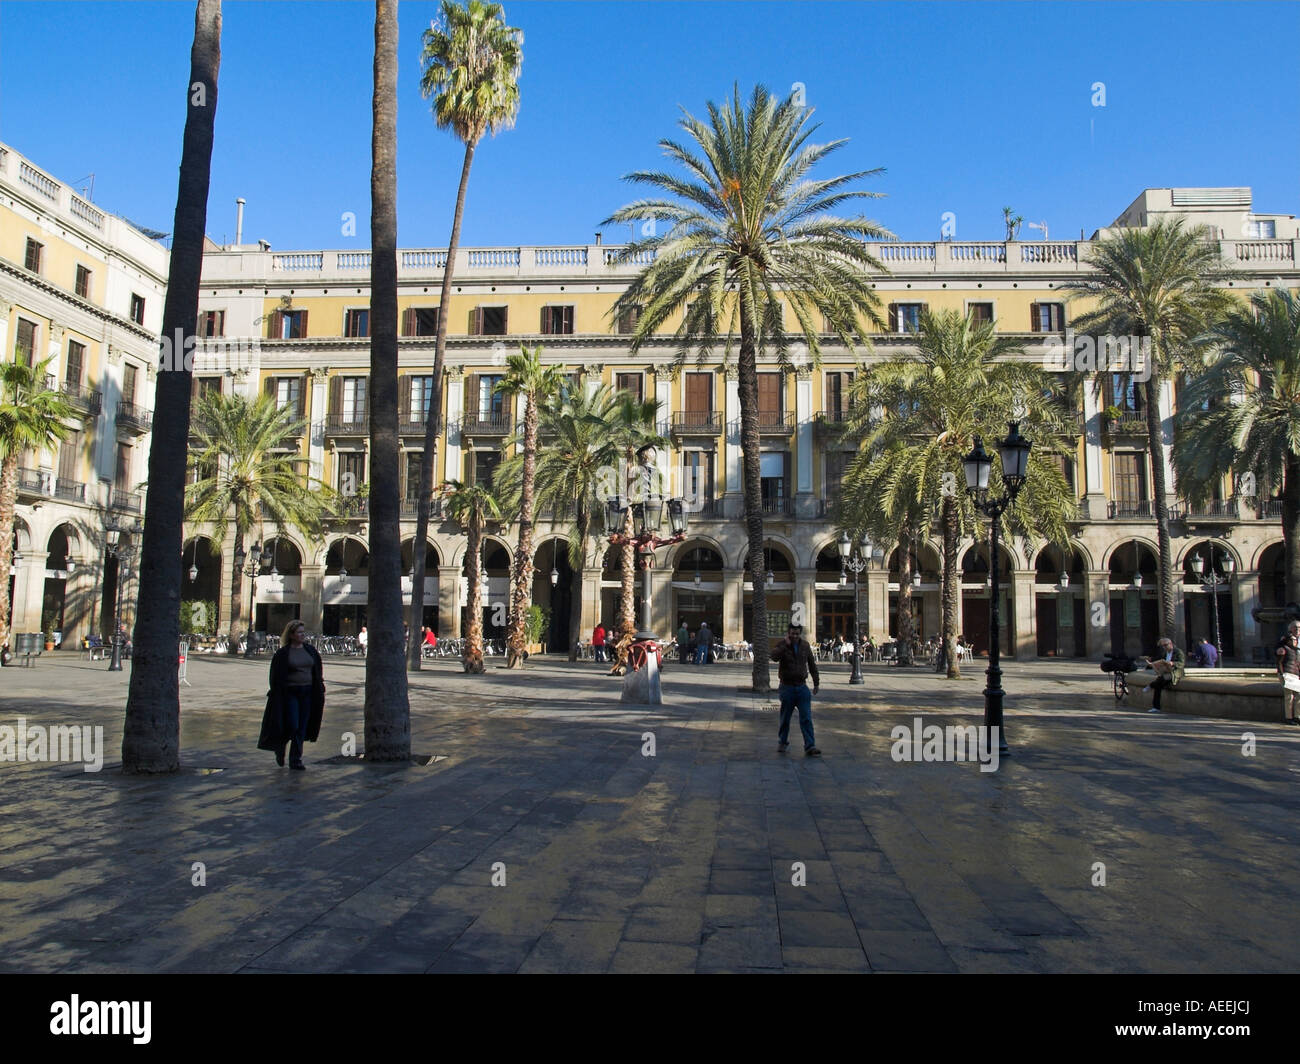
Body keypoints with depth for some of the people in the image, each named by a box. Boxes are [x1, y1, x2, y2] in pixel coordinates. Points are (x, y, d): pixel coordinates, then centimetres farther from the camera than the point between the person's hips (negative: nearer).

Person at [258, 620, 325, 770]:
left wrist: (320, 692, 8)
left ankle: (296, 760, 12)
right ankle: (280, 748, 21)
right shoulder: (283, 653, -4)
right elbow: (276, 676, -3)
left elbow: (318, 672, 13)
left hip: (307, 693, 4)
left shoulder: (311, 650, 8)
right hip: (289, 693, -4)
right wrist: (276, 695, -9)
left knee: (301, 728, 4)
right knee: (292, 726, -8)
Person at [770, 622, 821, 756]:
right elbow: (774, 657, -27)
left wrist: (816, 683, 15)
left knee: (806, 718, -5)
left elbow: (812, 665, 14)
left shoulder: (805, 646, 6)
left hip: (802, 687, 2)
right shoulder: (782, 645, -5)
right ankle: (783, 743, 28)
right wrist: (786, 644, -25)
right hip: (787, 687, -2)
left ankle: (810, 747, -6)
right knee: (785, 718, 9)